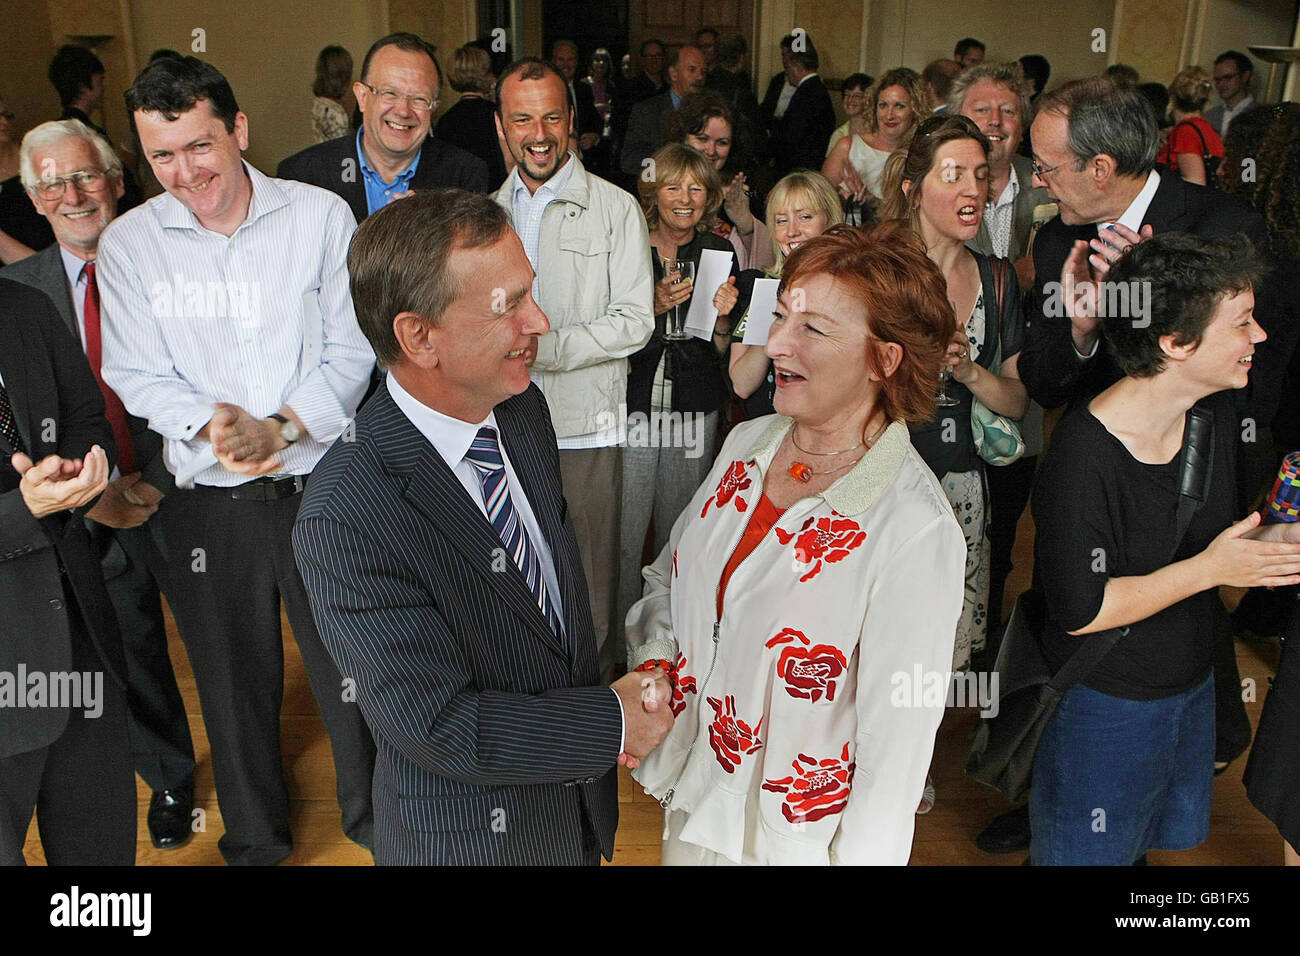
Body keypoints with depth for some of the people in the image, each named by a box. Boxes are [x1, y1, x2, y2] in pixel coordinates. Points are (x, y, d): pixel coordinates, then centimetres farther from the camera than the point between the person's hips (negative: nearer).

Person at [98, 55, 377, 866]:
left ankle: (373, 821, 36)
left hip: (320, 485, -1)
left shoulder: (321, 215, -4)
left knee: (349, 670, 11)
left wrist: (283, 425, -19)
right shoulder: (128, 242, 1)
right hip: (206, 502, 2)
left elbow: (350, 351, -5)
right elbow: (135, 373, -1)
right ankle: (255, 841, 39)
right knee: (234, 681, 16)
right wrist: (211, 420, -20)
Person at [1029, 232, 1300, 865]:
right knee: (1086, 854, 15)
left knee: (1172, 834, 27)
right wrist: (1208, 569, -25)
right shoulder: (1084, 452, -30)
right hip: (1104, 704, -7)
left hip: (1194, 683, 7)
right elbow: (1080, 612, -27)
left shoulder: (1218, 414, -5)